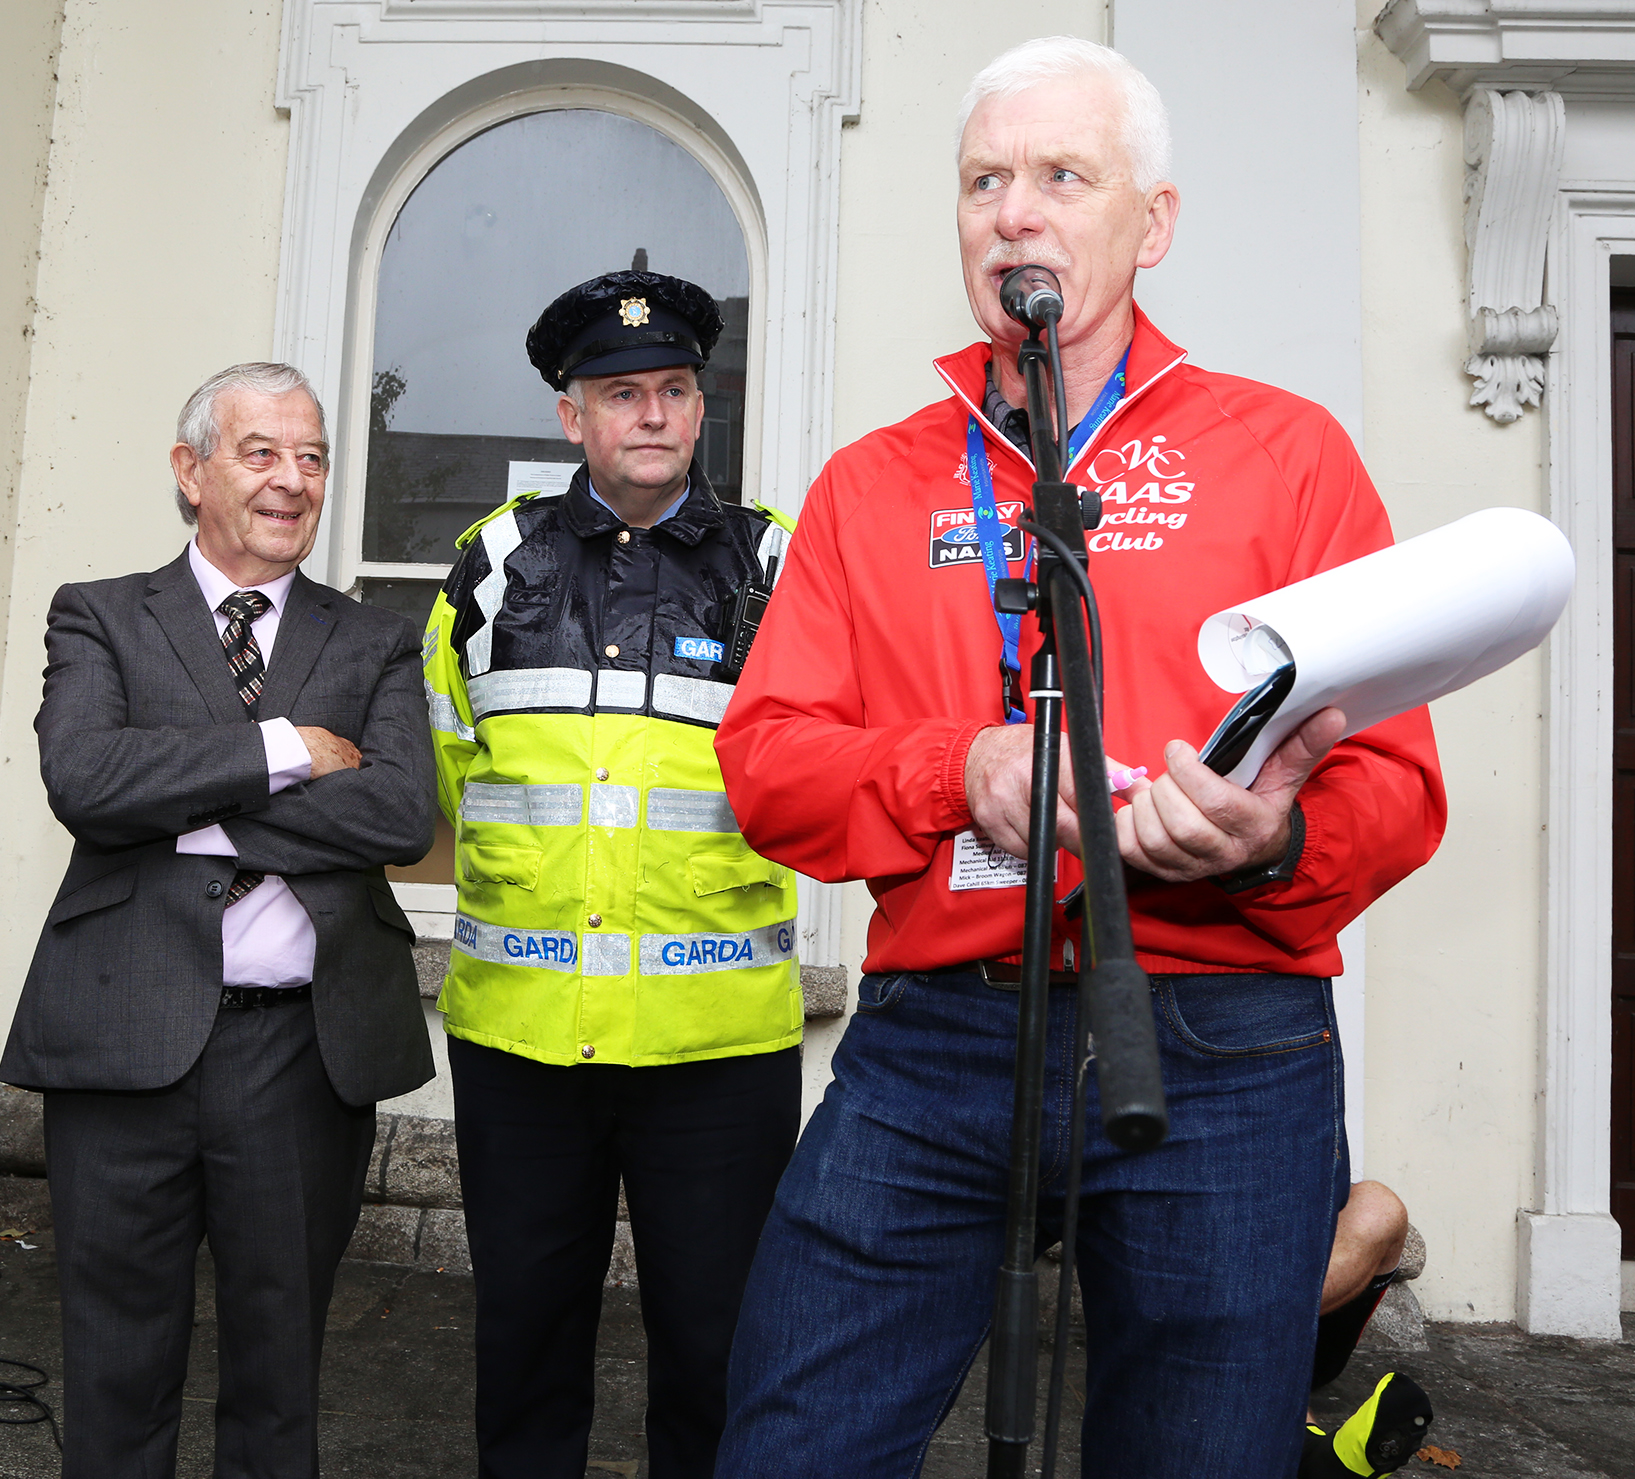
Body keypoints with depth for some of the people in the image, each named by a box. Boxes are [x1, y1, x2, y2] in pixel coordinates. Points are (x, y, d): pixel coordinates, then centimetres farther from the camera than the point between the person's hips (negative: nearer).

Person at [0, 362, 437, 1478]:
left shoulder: (375, 645, 9)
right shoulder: (99, 618, 8)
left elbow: (404, 812, -9)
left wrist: (186, 800, -10)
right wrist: (281, 748, -12)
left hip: (307, 1050, 1)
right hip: (127, 1041, 0)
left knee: (280, 1376, 14)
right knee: (119, 1374, 12)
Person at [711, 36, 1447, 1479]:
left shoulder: (1286, 451, 5)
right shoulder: (870, 482, 12)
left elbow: (1395, 782, 0)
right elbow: (765, 760, 5)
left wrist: (1273, 838, -22)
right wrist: (959, 767, -13)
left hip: (1223, 1052, -1)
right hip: (928, 1045, 2)